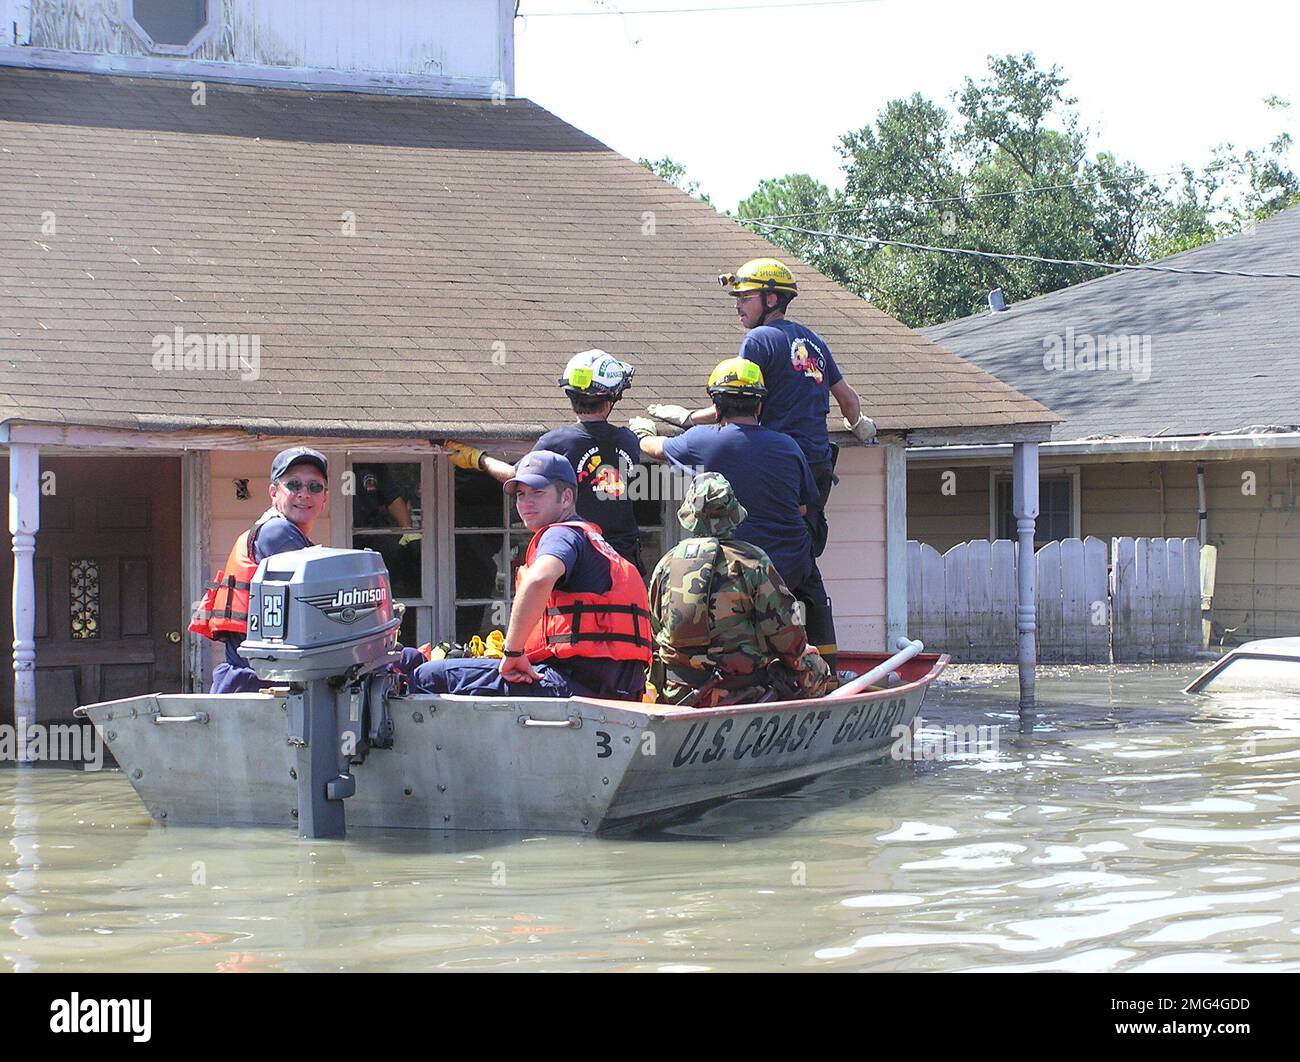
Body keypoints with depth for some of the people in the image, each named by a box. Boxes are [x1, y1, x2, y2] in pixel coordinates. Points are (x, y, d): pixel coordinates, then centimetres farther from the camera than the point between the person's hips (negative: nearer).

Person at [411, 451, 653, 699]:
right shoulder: (593, 541, 28)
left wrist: (512, 652, -20)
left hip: (574, 683, -10)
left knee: (429, 678, -11)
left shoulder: (562, 534, -3)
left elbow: (538, 581, -27)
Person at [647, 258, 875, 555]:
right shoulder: (813, 341, 16)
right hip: (820, 465, 8)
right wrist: (858, 424, 45)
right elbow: (848, 397, 23)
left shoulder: (759, 339, -7)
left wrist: (687, 418, 1)